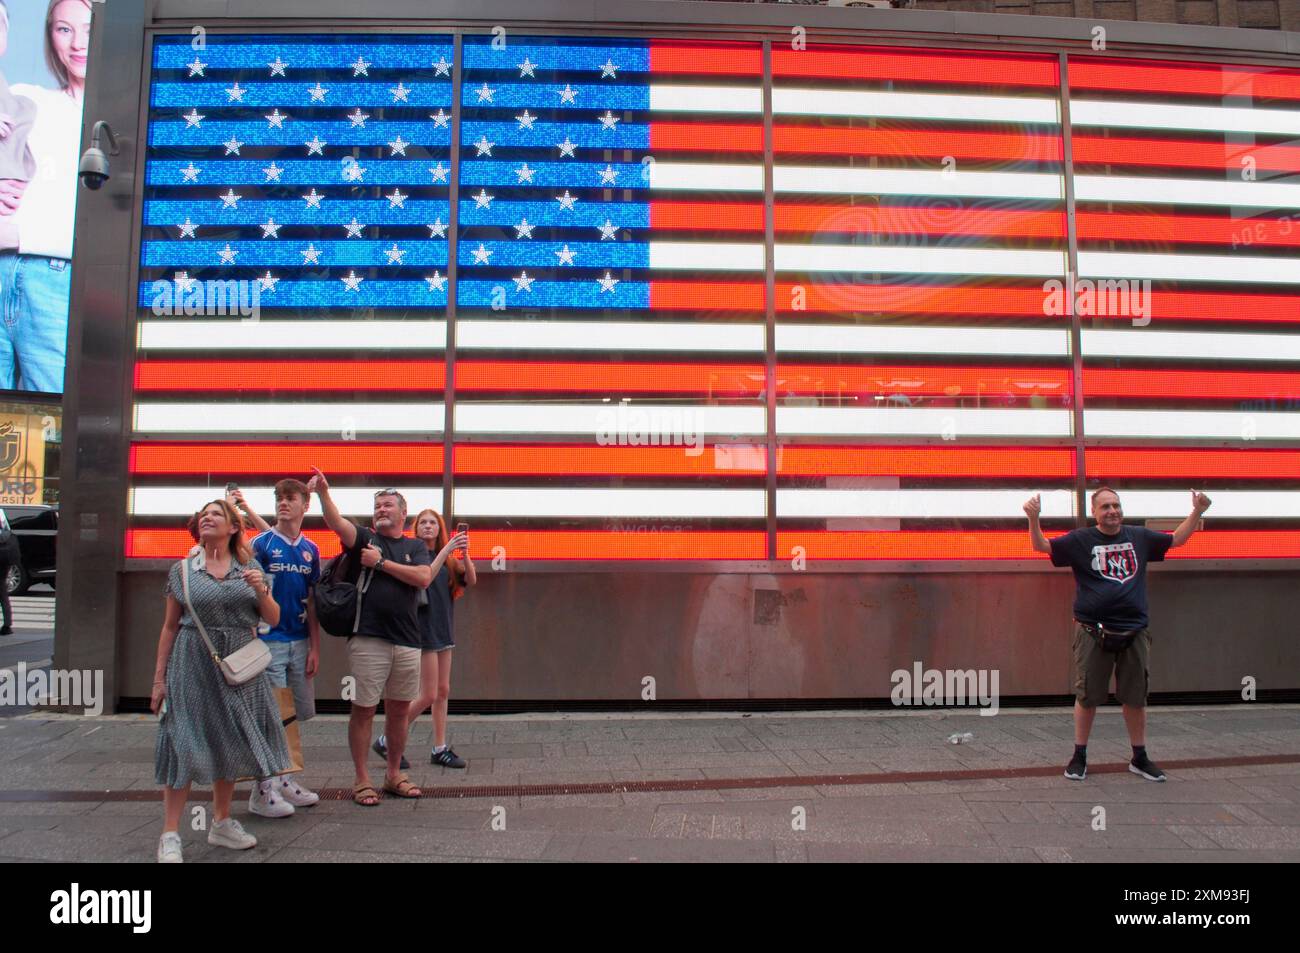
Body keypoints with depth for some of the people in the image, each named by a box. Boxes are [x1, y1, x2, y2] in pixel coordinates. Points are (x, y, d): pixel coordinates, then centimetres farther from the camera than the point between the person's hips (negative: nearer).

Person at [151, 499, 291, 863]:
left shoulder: (249, 569, 6)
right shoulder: (182, 571, 3)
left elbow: (273, 619, 4)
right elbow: (170, 627, 5)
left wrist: (260, 590, -14)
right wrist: (159, 678, 3)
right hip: (193, 663, -2)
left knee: (231, 742, 10)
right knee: (185, 744, -4)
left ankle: (221, 822, 26)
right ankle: (170, 834, 6)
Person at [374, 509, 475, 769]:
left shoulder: (447, 560, 12)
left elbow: (471, 580, -1)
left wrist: (464, 553, -16)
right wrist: (447, 549, -28)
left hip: (443, 630, 7)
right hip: (423, 630, -7)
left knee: (443, 691, 9)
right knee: (429, 695, -6)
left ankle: (440, 749, 16)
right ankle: (388, 742, 8)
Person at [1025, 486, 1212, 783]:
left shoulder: (1139, 537, 9)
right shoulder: (1081, 540, 0)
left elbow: (1177, 539, 23)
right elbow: (1041, 545, -3)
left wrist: (1197, 512, 13)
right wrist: (1034, 518, -19)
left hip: (1134, 632, 3)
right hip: (1093, 632, -3)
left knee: (1136, 698, 11)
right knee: (1087, 697, 4)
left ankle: (1139, 758, 27)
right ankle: (1079, 757, 17)